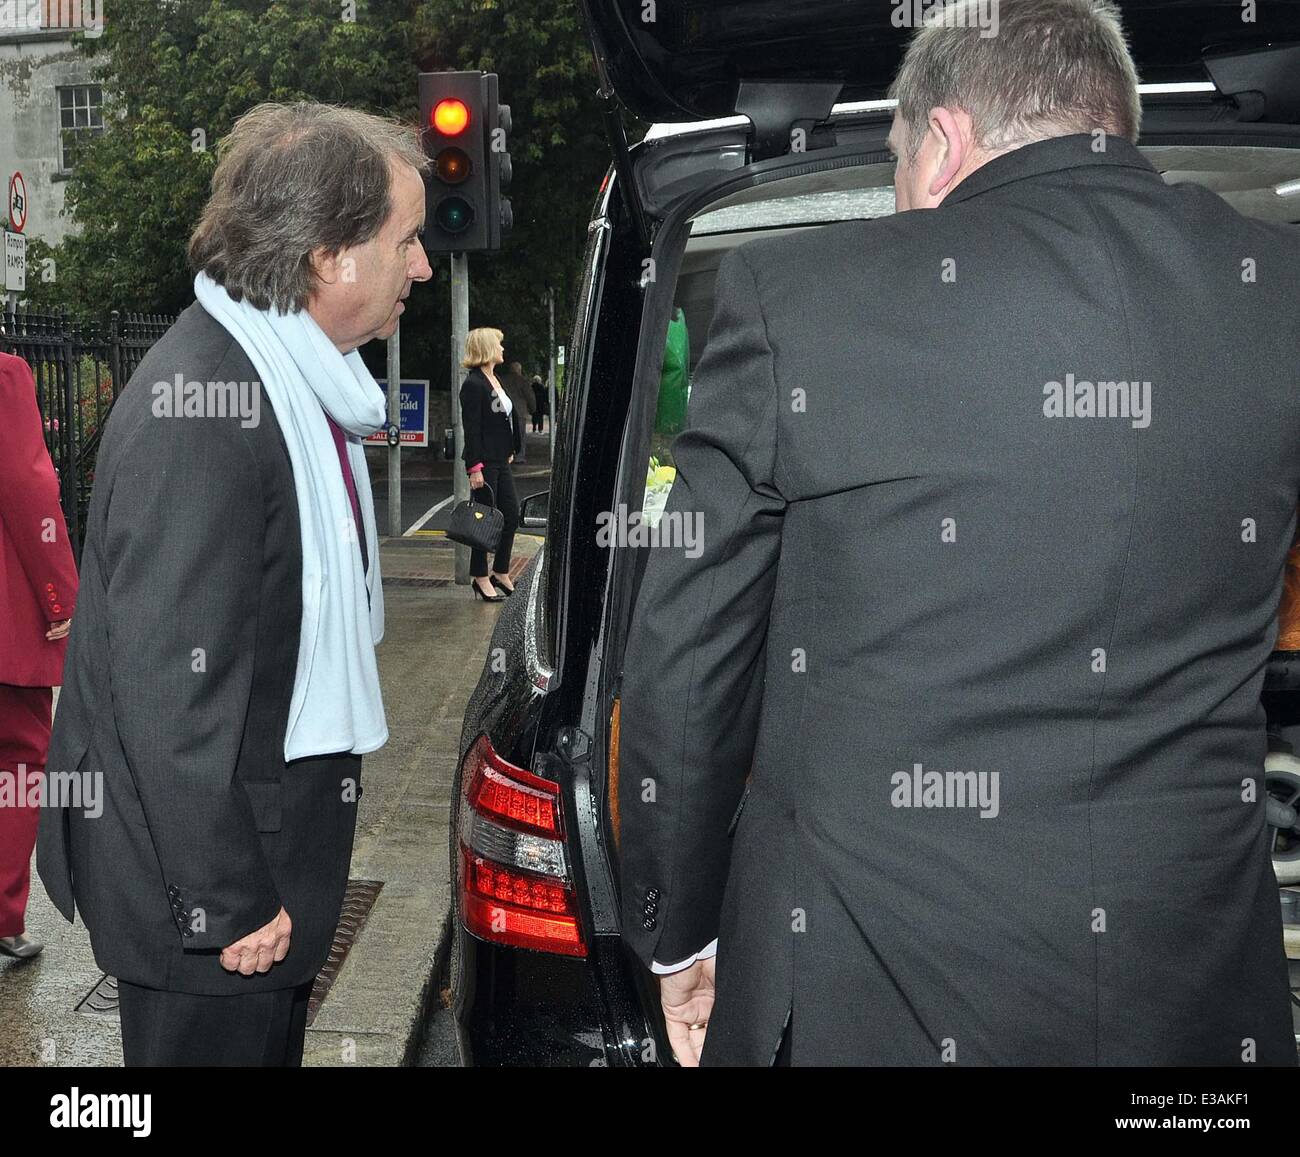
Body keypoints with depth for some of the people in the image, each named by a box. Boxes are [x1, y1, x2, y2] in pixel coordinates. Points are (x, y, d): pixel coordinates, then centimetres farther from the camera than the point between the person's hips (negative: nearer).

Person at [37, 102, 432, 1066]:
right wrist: (229, 902, -20)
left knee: (273, 1043, 23)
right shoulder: (200, 408, -26)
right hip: (212, 888, -9)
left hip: (278, 852, 9)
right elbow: (172, 688, -27)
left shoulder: (293, 381, 6)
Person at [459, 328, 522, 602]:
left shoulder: (494, 380, 14)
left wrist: (510, 451, 16)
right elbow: (471, 429, -18)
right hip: (484, 462, -9)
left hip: (500, 460, 9)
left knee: (511, 515, 11)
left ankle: (501, 573, 23)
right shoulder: (473, 385, -14)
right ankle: (480, 577, 9)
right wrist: (475, 467, -20)